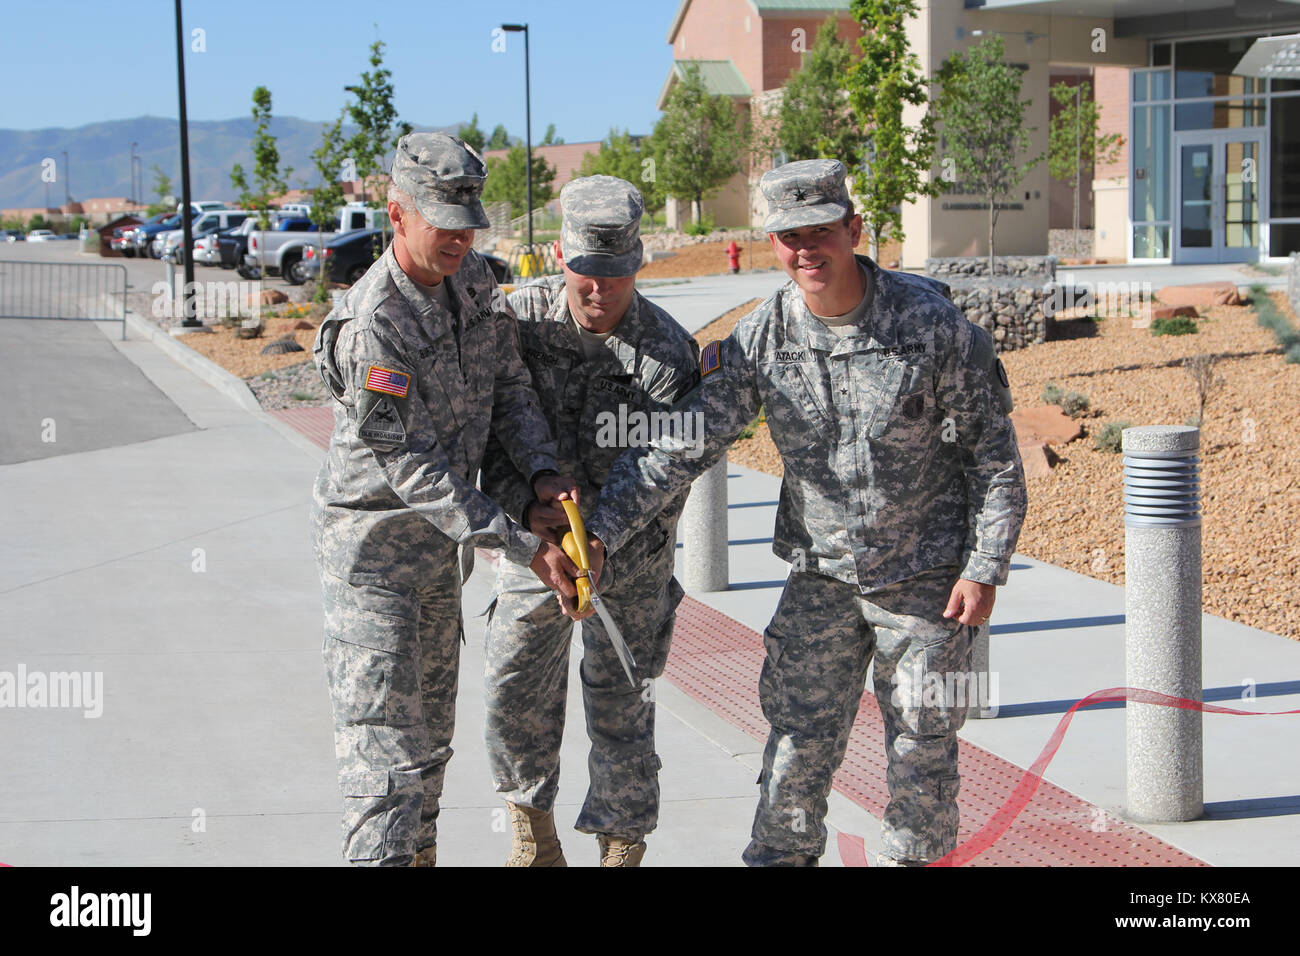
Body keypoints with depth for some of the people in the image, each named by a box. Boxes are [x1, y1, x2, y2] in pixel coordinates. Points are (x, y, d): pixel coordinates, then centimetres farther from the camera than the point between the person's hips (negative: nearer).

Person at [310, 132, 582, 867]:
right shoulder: (370, 329, -28)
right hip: (374, 540, -8)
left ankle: (421, 852, 34)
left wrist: (542, 471, -14)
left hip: (443, 538, 8)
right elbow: (416, 471, -26)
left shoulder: (473, 279, -3)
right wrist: (525, 549, -26)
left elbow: (509, 383, 5)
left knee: (432, 727, 19)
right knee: (383, 736, -10)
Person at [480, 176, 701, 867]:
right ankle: (534, 839, 32)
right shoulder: (520, 318, -15)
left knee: (621, 707, 0)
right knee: (515, 693, 11)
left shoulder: (668, 355, -22)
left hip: (631, 550, -3)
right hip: (533, 533, 3)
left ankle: (621, 849, 15)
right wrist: (522, 507, -27)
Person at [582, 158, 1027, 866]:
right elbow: (679, 443, -8)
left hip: (928, 575, -2)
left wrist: (984, 568, -10)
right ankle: (778, 858, 16)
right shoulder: (759, 339, -8)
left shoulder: (930, 323, -14)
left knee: (922, 742, 6)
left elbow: (993, 453, -7)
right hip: (822, 575, 2)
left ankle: (914, 858, 24)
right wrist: (601, 531, -18)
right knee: (799, 739, 2)